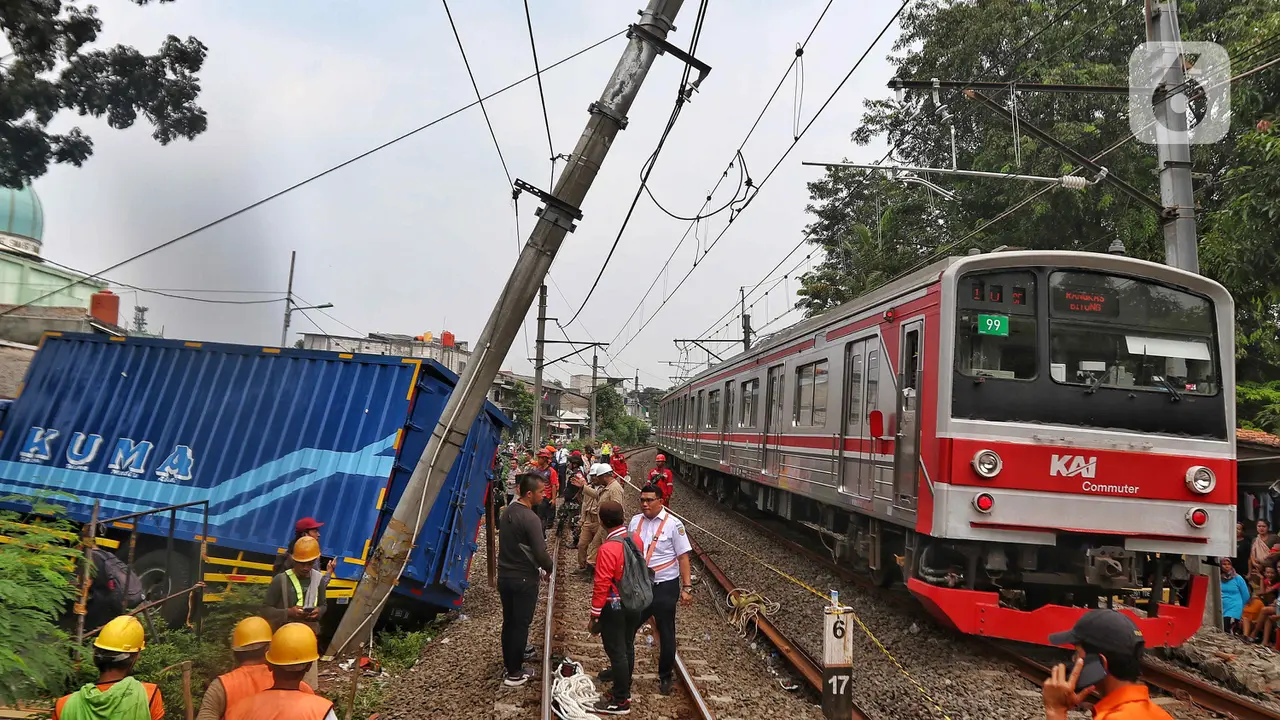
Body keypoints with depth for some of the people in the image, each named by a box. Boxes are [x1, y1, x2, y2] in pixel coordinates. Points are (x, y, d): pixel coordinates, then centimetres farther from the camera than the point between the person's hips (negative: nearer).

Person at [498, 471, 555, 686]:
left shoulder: (507, 512, 4)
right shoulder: (531, 519, -23)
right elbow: (541, 553, -23)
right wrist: (550, 569, -3)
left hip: (504, 575, 8)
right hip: (524, 579, -8)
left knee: (508, 621, 18)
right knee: (521, 625, 3)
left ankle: (508, 662, 31)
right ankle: (514, 673, 11)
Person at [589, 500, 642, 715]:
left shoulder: (608, 549, -26)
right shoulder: (636, 539, -3)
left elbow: (601, 586, -22)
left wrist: (594, 616, -13)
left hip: (614, 607, -7)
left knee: (617, 652, 3)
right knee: (627, 648, 19)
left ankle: (620, 701, 13)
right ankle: (625, 689, 34)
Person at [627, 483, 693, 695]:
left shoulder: (673, 524, -12)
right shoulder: (635, 521, 2)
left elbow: (683, 557, -10)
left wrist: (687, 587, -14)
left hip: (665, 586, -4)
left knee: (666, 634, 10)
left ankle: (665, 677, 28)